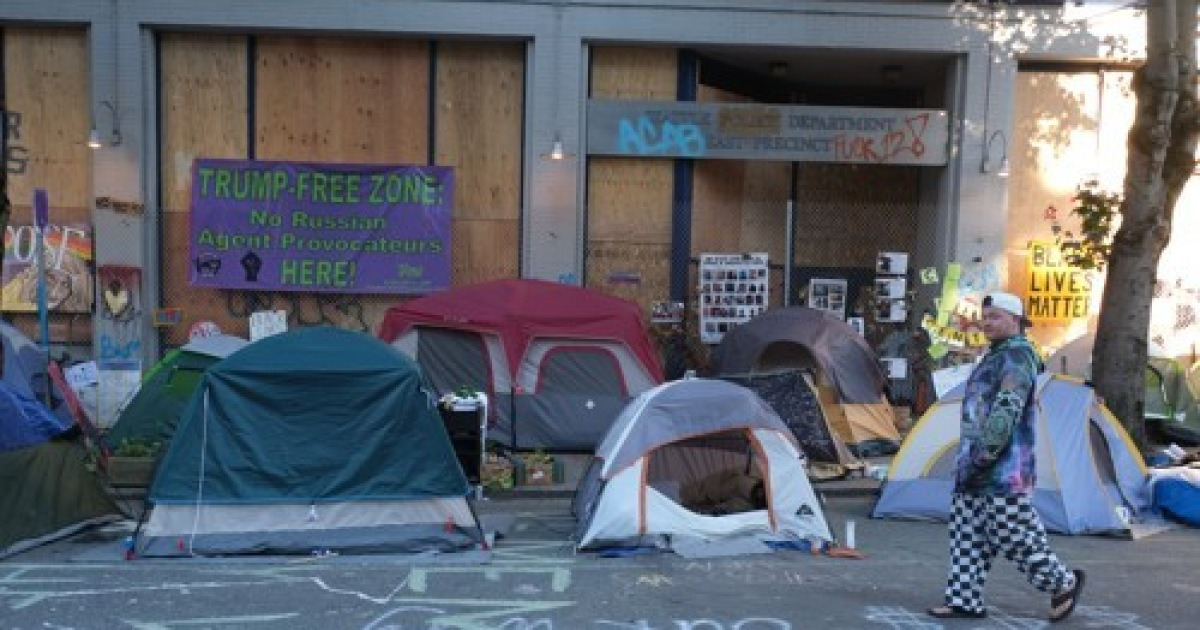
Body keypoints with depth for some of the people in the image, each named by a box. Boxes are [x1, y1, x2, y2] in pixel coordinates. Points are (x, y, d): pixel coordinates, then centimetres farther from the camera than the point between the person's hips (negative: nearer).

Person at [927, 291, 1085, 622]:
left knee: (1014, 536, -2)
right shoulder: (995, 356, 19)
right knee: (966, 534, 8)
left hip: (1004, 470, -10)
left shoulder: (1017, 356, -13)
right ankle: (965, 601, 13)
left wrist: (982, 454, -24)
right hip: (977, 470, 10)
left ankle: (1064, 582, 18)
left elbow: (1006, 411, -23)